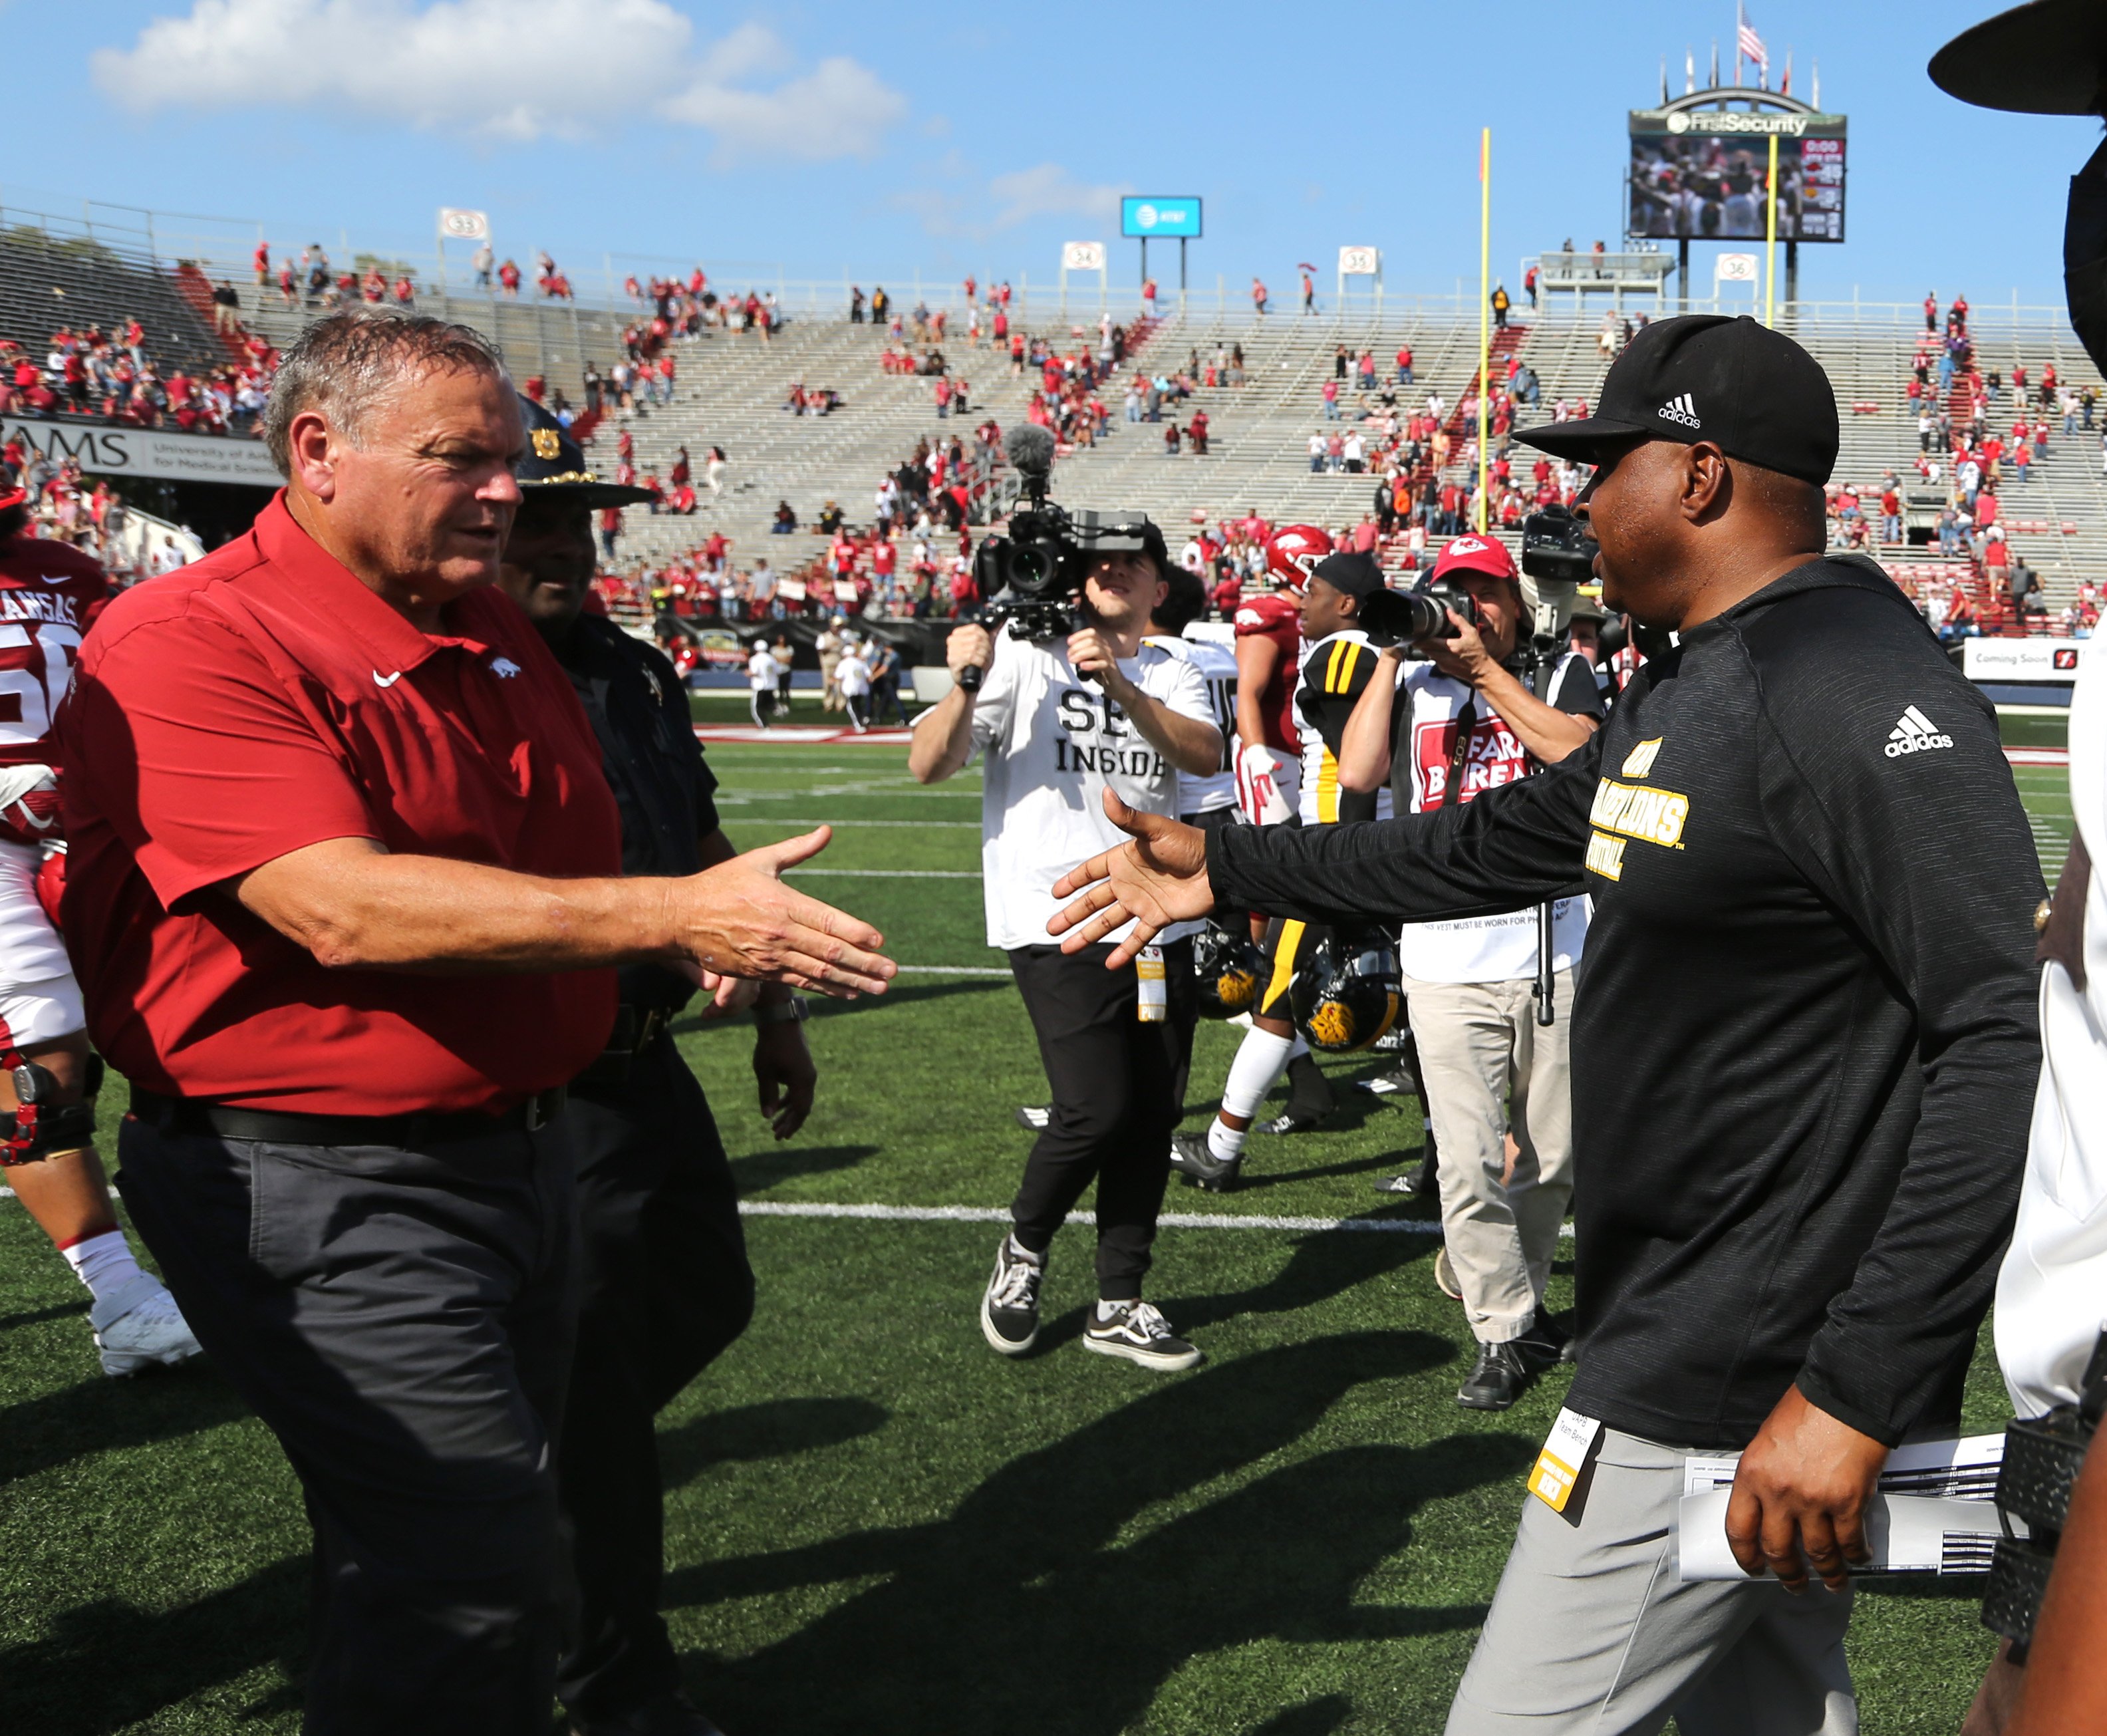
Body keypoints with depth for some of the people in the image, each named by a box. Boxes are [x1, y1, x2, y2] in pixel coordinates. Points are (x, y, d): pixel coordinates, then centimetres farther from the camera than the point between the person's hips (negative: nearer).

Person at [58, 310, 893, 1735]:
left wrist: (728, 936, 9)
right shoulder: (189, 642, -17)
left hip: (523, 1152, 9)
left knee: (463, 1551, 19)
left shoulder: (502, 639, 11)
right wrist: (674, 915, -30)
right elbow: (343, 909, -28)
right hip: (322, 1180, -9)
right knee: (476, 1570, -12)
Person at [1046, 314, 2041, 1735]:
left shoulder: (1859, 696, -20)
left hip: (1740, 1389, -10)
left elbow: (2016, 1040, -26)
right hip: (1680, 1338, 10)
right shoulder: (1687, 685, 13)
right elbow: (1505, 842, 27)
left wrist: (1858, 1390, -28)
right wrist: (1229, 870, 31)